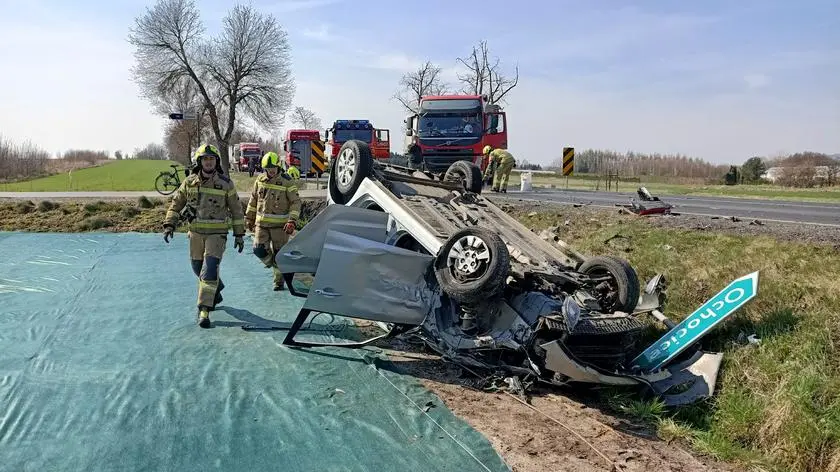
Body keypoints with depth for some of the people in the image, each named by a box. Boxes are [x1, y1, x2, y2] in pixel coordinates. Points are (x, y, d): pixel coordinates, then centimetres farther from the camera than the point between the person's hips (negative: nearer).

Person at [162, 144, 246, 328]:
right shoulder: (190, 182, 4)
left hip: (217, 233, -4)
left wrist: (239, 234, 2)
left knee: (210, 269, -15)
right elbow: (176, 204, 11)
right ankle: (215, 292, 41)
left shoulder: (226, 184, -3)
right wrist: (169, 224, -1)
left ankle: (204, 310, -11)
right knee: (198, 268, 14)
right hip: (196, 232, 4)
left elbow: (236, 210, 3)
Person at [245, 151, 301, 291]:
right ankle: (271, 261, 26)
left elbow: (296, 202, -6)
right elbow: (253, 200, 16)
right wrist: (249, 218, 16)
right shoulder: (260, 180, 6)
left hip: (280, 224, -3)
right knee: (259, 249, -7)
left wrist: (292, 221, -16)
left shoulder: (287, 181, -7)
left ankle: (279, 281, 16)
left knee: (279, 254, 2)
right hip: (261, 223, 3)